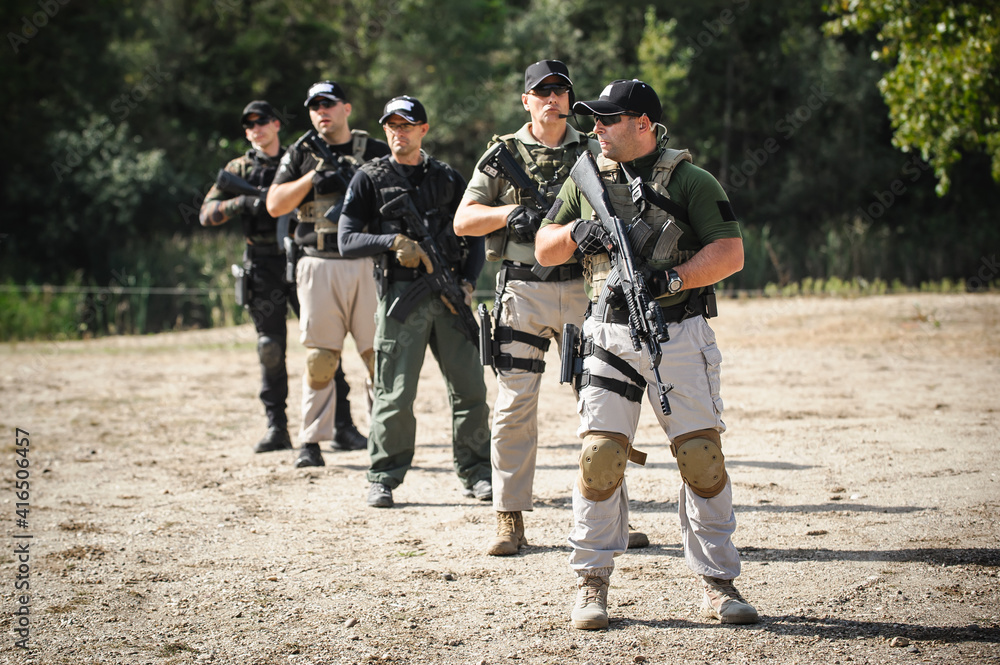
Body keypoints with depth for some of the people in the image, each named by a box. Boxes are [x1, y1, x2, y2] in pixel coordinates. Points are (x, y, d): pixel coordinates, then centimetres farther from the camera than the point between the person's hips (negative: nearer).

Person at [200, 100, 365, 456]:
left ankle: (343, 425, -3)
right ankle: (277, 429, 7)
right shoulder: (239, 169, 10)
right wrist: (244, 203, -15)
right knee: (270, 347, 1)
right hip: (263, 264, 0)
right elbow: (207, 213, 2)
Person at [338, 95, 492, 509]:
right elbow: (347, 241, -1)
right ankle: (383, 479, 7)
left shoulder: (448, 179, 14)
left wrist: (467, 282, 0)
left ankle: (476, 474, 11)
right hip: (400, 295, -3)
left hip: (449, 294, 3)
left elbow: (474, 238, 17)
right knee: (395, 394, -4)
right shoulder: (369, 180, 6)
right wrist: (393, 242, -16)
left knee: (470, 387, 0)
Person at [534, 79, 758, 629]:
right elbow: (544, 250, 16)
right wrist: (575, 232, -5)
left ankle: (717, 582, 7)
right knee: (600, 454, -7)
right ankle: (591, 583, 4)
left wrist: (670, 278, -17)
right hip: (610, 336, 2)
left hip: (679, 336, -2)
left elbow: (730, 253, -5)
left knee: (702, 455, -4)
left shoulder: (690, 181, 1)